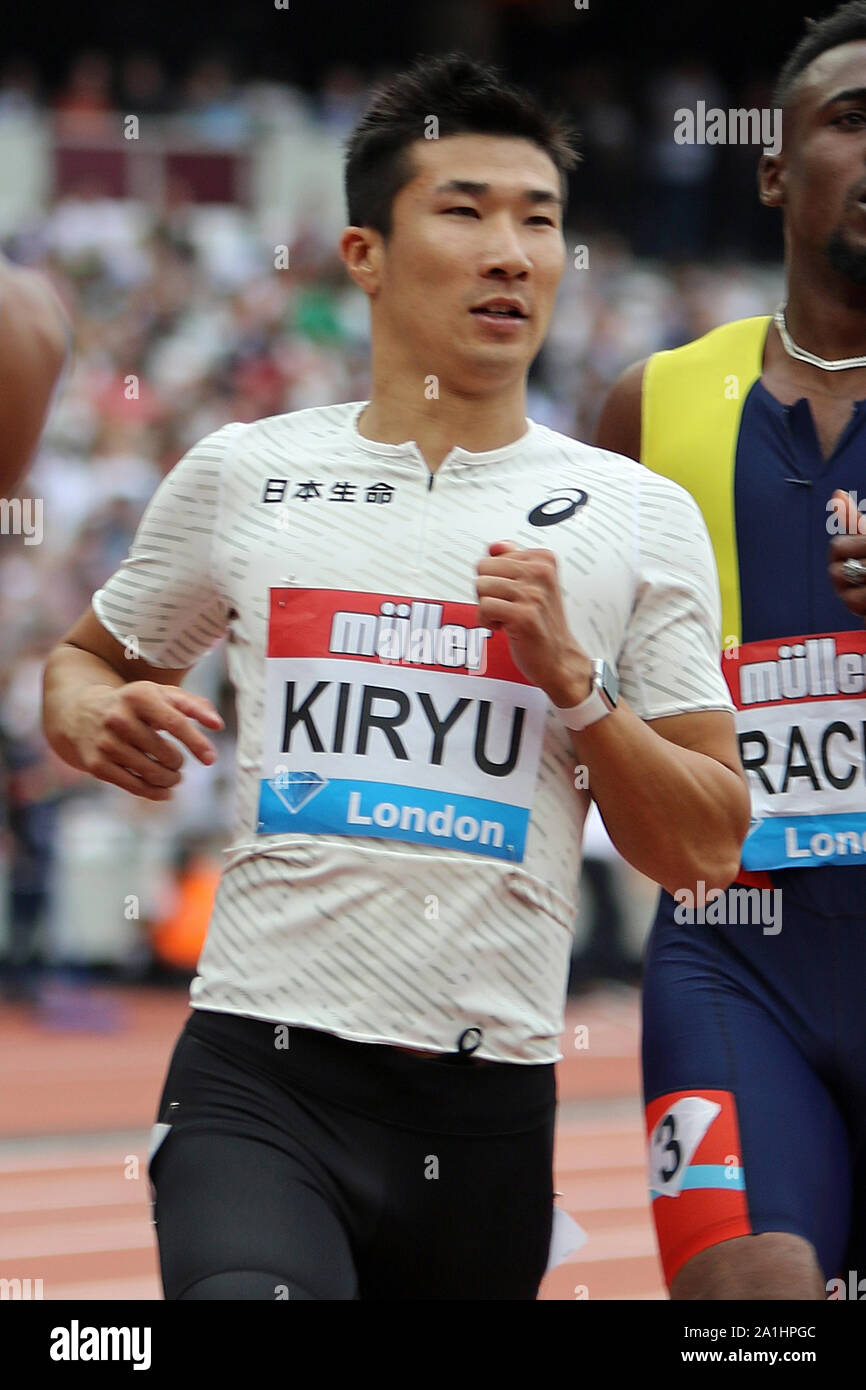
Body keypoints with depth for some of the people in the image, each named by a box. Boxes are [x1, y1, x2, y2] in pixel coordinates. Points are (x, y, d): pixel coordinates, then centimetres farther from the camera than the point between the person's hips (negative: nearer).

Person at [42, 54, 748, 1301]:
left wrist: (571, 677, -9)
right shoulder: (241, 475, 8)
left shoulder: (640, 517, 7)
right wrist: (98, 719, -1)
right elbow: (84, 662, 22)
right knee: (247, 1291, -30)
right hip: (260, 1077, -2)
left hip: (490, 1103, 2)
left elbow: (704, 850, 6)